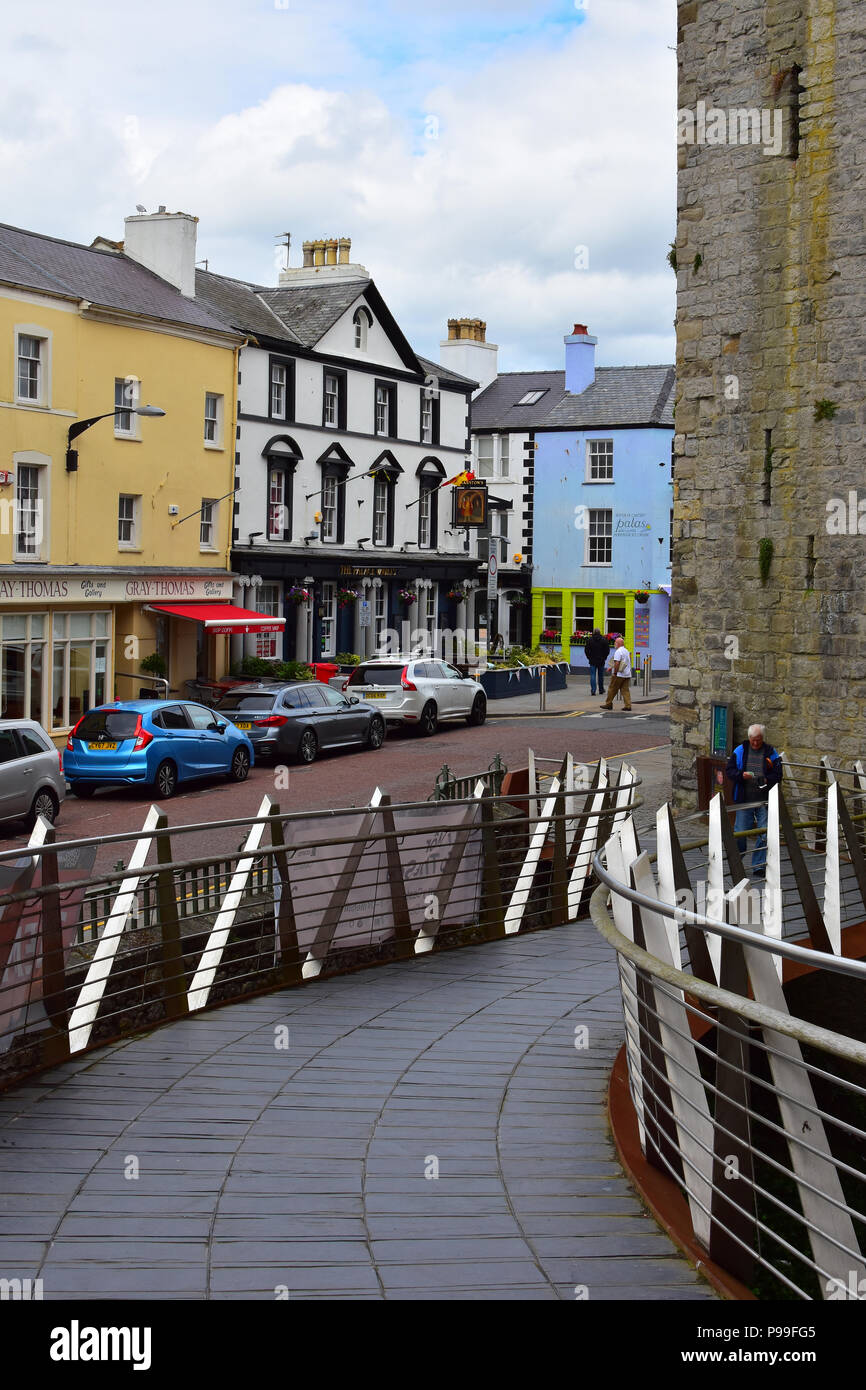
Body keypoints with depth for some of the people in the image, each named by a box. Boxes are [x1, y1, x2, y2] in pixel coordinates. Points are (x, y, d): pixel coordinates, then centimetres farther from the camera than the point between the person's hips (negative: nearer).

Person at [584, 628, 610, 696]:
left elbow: (587, 651, -1)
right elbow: (607, 650, 0)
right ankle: (601, 690, 21)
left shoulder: (589, 640, -5)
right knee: (600, 676, 12)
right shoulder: (604, 640, -3)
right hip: (601, 661, 1)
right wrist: (604, 658, 13)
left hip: (592, 661, -1)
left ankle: (593, 690, -10)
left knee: (593, 676, -1)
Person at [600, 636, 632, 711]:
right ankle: (628, 707, -2)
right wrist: (612, 667, 29)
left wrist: (615, 673, -15)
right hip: (627, 674, 8)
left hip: (619, 675, -8)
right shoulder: (626, 651, 17)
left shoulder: (618, 652, -14)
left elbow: (617, 663, -22)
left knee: (612, 689, 5)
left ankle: (608, 704, 13)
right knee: (626, 690, 4)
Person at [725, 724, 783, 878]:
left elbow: (778, 775, 2)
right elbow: (729, 771, 5)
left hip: (764, 801, 0)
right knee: (739, 833, 1)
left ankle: (759, 866, 9)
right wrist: (741, 775, -15)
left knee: (764, 835, -1)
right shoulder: (740, 751, 5)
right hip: (744, 800, 0)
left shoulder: (771, 752, 3)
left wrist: (767, 780, -19)